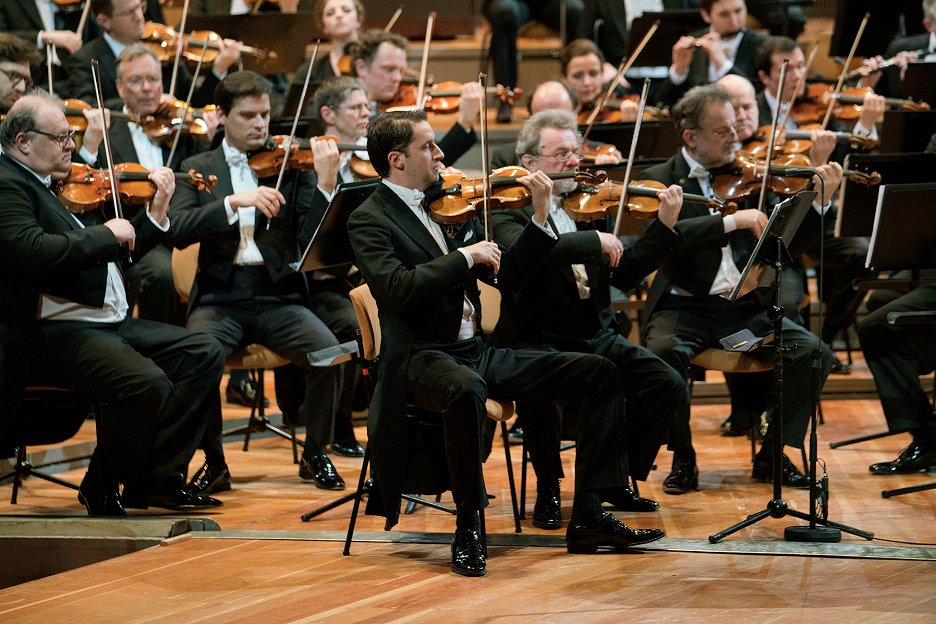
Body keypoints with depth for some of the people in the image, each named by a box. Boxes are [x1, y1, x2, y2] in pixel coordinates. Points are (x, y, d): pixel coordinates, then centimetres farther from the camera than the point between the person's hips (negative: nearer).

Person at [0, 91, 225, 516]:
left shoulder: (64, 186, 18)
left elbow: (110, 255, 25)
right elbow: (36, 253, -28)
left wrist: (156, 213, 13)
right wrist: (107, 233, -15)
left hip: (110, 322, 10)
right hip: (54, 334, -10)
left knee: (204, 354, 3)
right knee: (147, 383, -29)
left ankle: (156, 481, 2)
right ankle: (102, 494, -7)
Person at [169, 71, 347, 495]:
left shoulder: (289, 166, 9)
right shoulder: (198, 169, 10)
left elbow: (313, 236, -4)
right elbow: (180, 231, -8)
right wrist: (235, 201, -20)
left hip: (278, 297, 0)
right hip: (220, 298, 0)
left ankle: (315, 453, -2)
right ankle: (213, 460, -9)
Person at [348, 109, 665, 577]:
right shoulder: (370, 220, -6)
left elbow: (507, 279, 16)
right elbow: (398, 288, -24)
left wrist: (541, 217, 5)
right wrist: (466, 255, -19)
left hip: (476, 352, 8)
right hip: (422, 359, -8)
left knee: (597, 373, -2)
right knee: (465, 388, -42)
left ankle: (587, 517, -3)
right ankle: (469, 526, -24)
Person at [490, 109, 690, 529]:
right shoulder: (509, 209, -4)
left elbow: (625, 275, 10)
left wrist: (665, 226, 0)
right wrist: (594, 240, -26)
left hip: (597, 338, 6)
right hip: (537, 339, -6)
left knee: (668, 387, -13)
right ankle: (548, 491, -11)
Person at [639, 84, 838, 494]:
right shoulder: (661, 180, 0)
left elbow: (786, 246, 9)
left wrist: (820, 203, -5)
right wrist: (733, 221, -29)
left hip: (746, 307, 3)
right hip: (686, 307, -3)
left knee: (814, 352, -17)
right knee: (663, 352, -34)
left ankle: (772, 455, -1)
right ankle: (682, 458, -12)